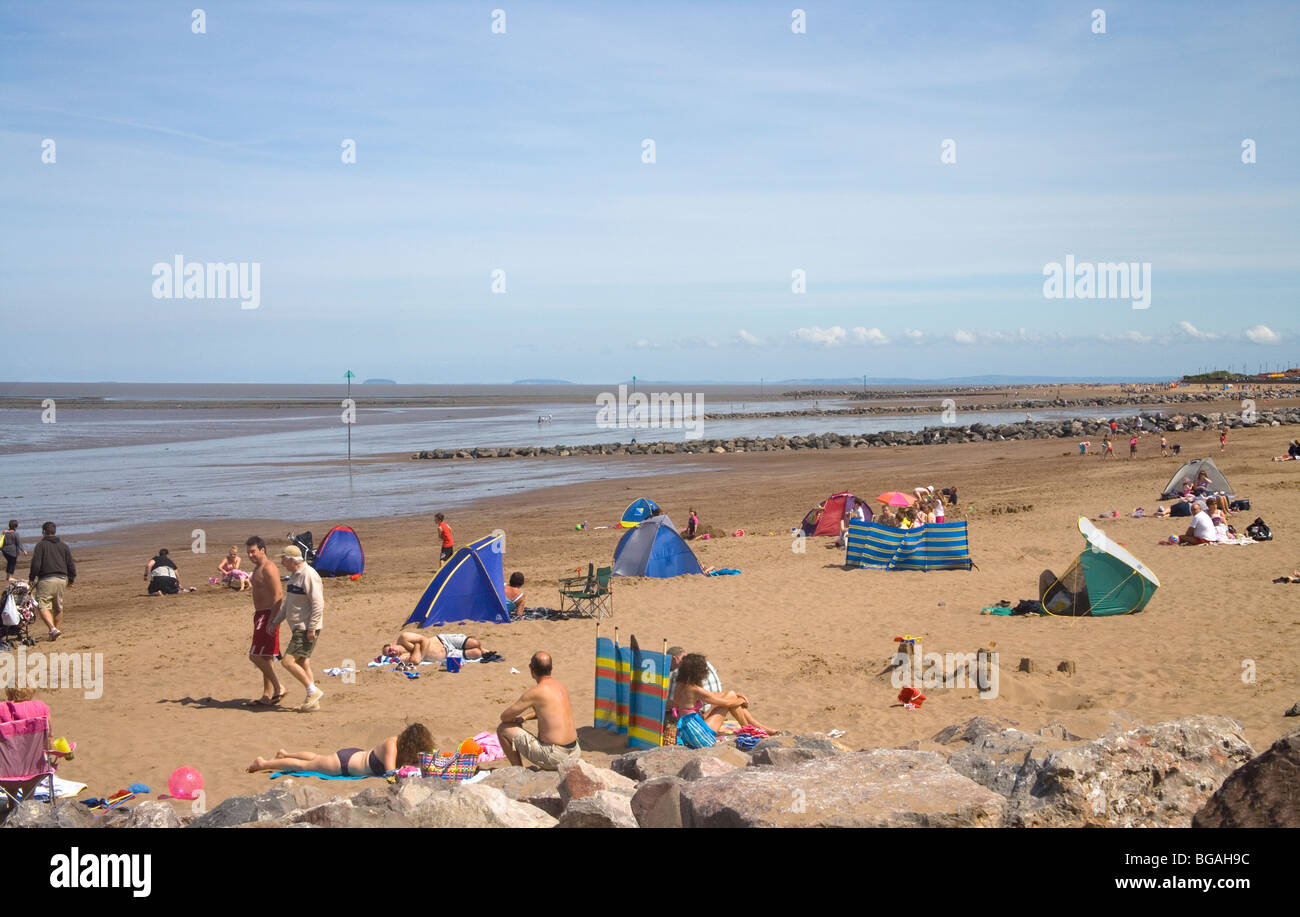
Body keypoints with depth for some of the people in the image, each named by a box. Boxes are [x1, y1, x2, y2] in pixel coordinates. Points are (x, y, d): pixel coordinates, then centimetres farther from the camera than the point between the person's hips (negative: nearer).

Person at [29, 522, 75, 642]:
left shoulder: (41, 545, 0)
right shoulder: (63, 546, 15)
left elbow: (36, 564, -8)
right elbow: (71, 564, 14)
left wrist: (31, 579, 0)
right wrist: (71, 579, 24)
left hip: (46, 579, -5)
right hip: (62, 579, 5)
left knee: (43, 606, -9)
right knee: (58, 607, 16)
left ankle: (53, 629, -27)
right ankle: (56, 630, 20)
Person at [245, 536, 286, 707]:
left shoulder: (269, 568, -15)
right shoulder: (257, 569, 16)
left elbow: (278, 596, -21)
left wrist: (272, 621, -26)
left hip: (268, 616, -10)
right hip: (261, 615, 10)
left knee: (255, 656, -11)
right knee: (265, 658, 12)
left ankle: (278, 688, -7)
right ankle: (267, 696, 16)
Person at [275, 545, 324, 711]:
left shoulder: (309, 576, -17)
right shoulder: (294, 575, 15)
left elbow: (318, 604, -22)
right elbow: (287, 603, 24)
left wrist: (311, 628, -23)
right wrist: (276, 622, 20)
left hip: (307, 629, -10)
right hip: (298, 627, 10)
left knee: (288, 661, -14)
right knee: (302, 663, 12)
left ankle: (313, 691, -6)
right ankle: (313, 702, 17)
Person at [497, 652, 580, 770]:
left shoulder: (536, 692, -13)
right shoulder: (560, 686, 10)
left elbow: (504, 717, -4)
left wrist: (516, 720, 18)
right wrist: (527, 717, 21)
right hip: (573, 753, 8)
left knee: (503, 729, 4)